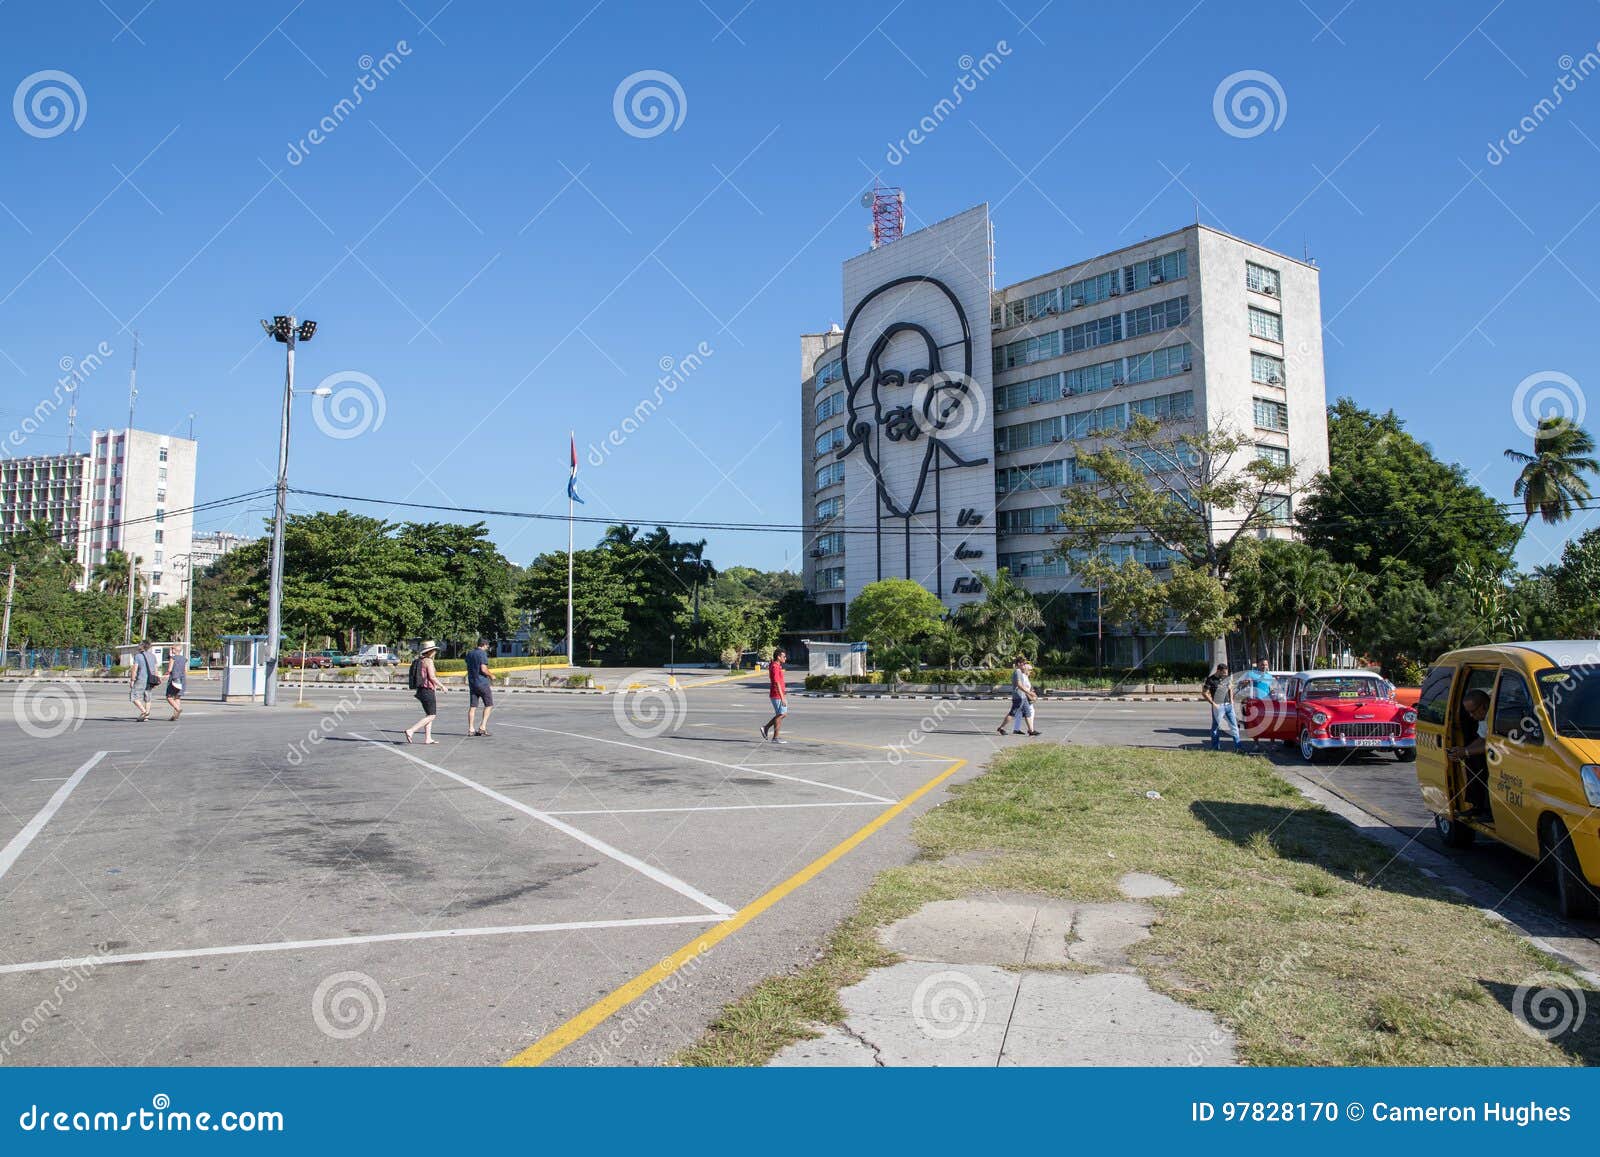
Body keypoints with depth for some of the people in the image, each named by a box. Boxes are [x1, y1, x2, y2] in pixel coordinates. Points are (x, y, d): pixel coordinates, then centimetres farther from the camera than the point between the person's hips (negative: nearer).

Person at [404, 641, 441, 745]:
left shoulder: (419, 660, 12)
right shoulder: (428, 661, -13)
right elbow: (432, 677, -19)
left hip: (421, 690, 9)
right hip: (428, 691, -9)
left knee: (429, 714, 15)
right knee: (431, 716, -4)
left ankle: (428, 738, 13)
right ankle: (410, 730, -14)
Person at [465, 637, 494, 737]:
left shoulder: (469, 653, 11)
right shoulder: (482, 654, -13)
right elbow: (484, 669, -20)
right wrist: (491, 676, -4)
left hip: (472, 683, 7)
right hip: (482, 682, -7)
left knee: (472, 706, 6)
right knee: (489, 705, 5)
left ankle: (470, 729, 4)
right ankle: (483, 727, -3)